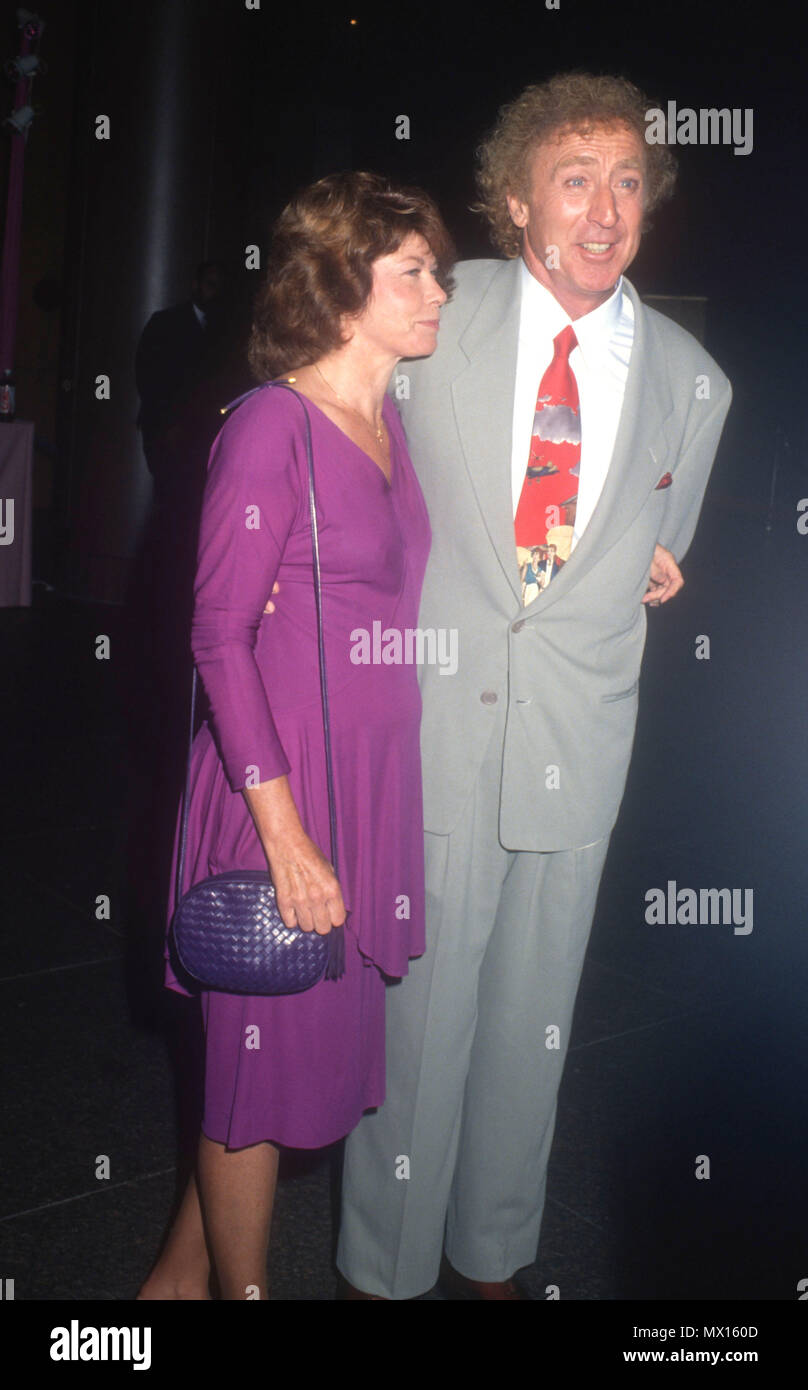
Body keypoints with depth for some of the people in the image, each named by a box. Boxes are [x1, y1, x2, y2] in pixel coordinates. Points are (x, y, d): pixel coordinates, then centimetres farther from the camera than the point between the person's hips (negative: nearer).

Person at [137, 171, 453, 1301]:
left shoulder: (392, 421, 10)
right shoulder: (273, 425, -13)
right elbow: (220, 634, -16)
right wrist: (284, 829, -20)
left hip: (377, 777, 8)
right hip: (284, 779, -8)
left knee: (322, 1038, 18)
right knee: (269, 1056, 7)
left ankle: (182, 1273, 39)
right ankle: (238, 1285, 32)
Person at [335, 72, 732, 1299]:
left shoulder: (691, 383, 4)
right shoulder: (433, 315, -1)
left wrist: (646, 574, 1)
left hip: (576, 741, 2)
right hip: (431, 725, -2)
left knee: (530, 1017, 14)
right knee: (416, 1012, 4)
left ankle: (492, 1254, 36)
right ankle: (384, 1268, 27)